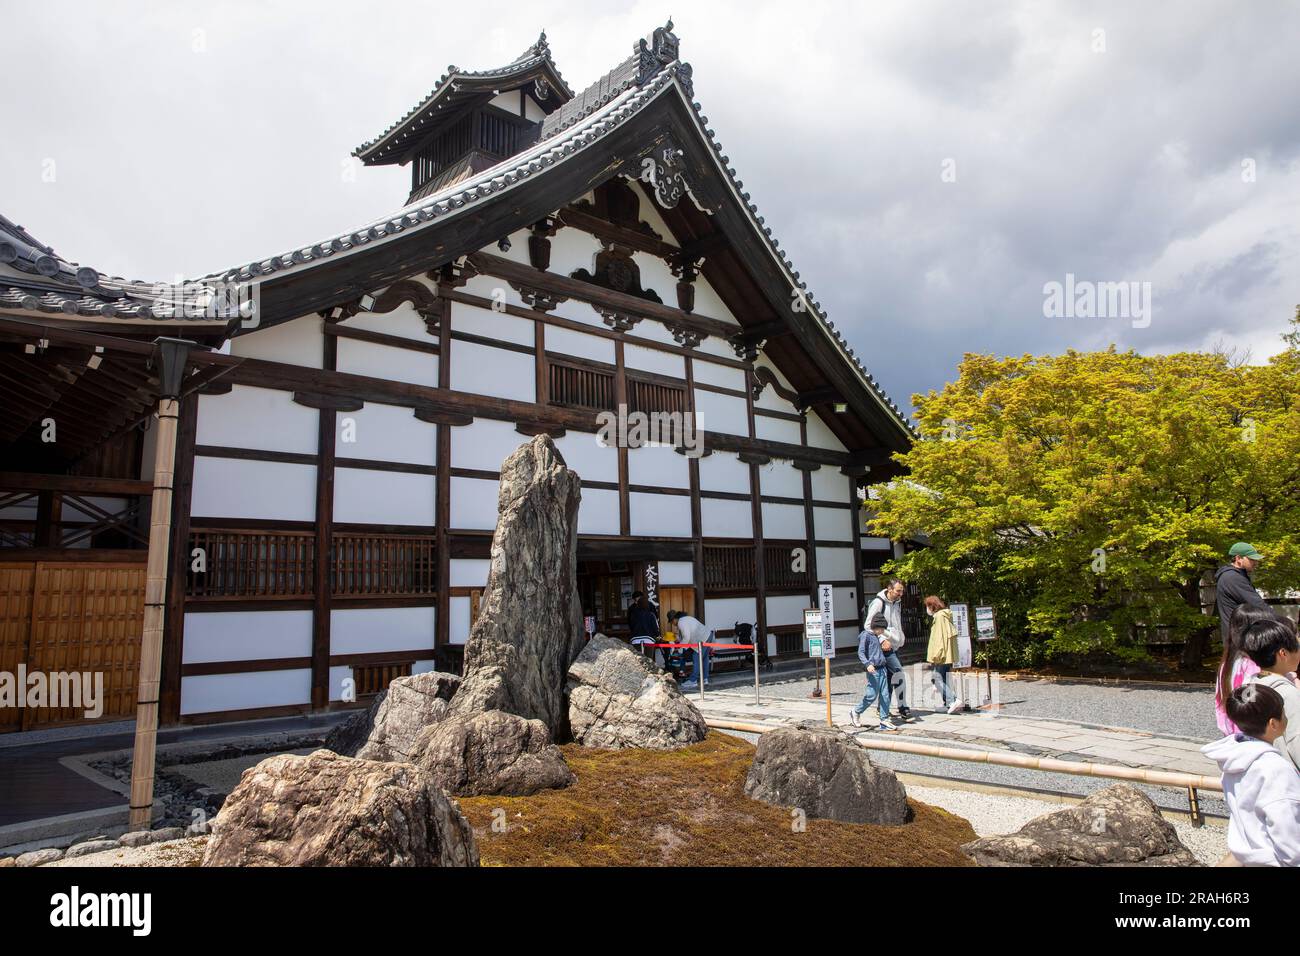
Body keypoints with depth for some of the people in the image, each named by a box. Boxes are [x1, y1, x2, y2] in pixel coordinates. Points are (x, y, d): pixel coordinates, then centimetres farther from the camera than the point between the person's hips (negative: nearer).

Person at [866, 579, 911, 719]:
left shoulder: (897, 603, 12)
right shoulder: (878, 603, -14)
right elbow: (868, 625, -15)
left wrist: (901, 639, 16)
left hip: (895, 646, 9)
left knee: (890, 679, 11)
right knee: (899, 673, -17)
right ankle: (903, 708, -11)